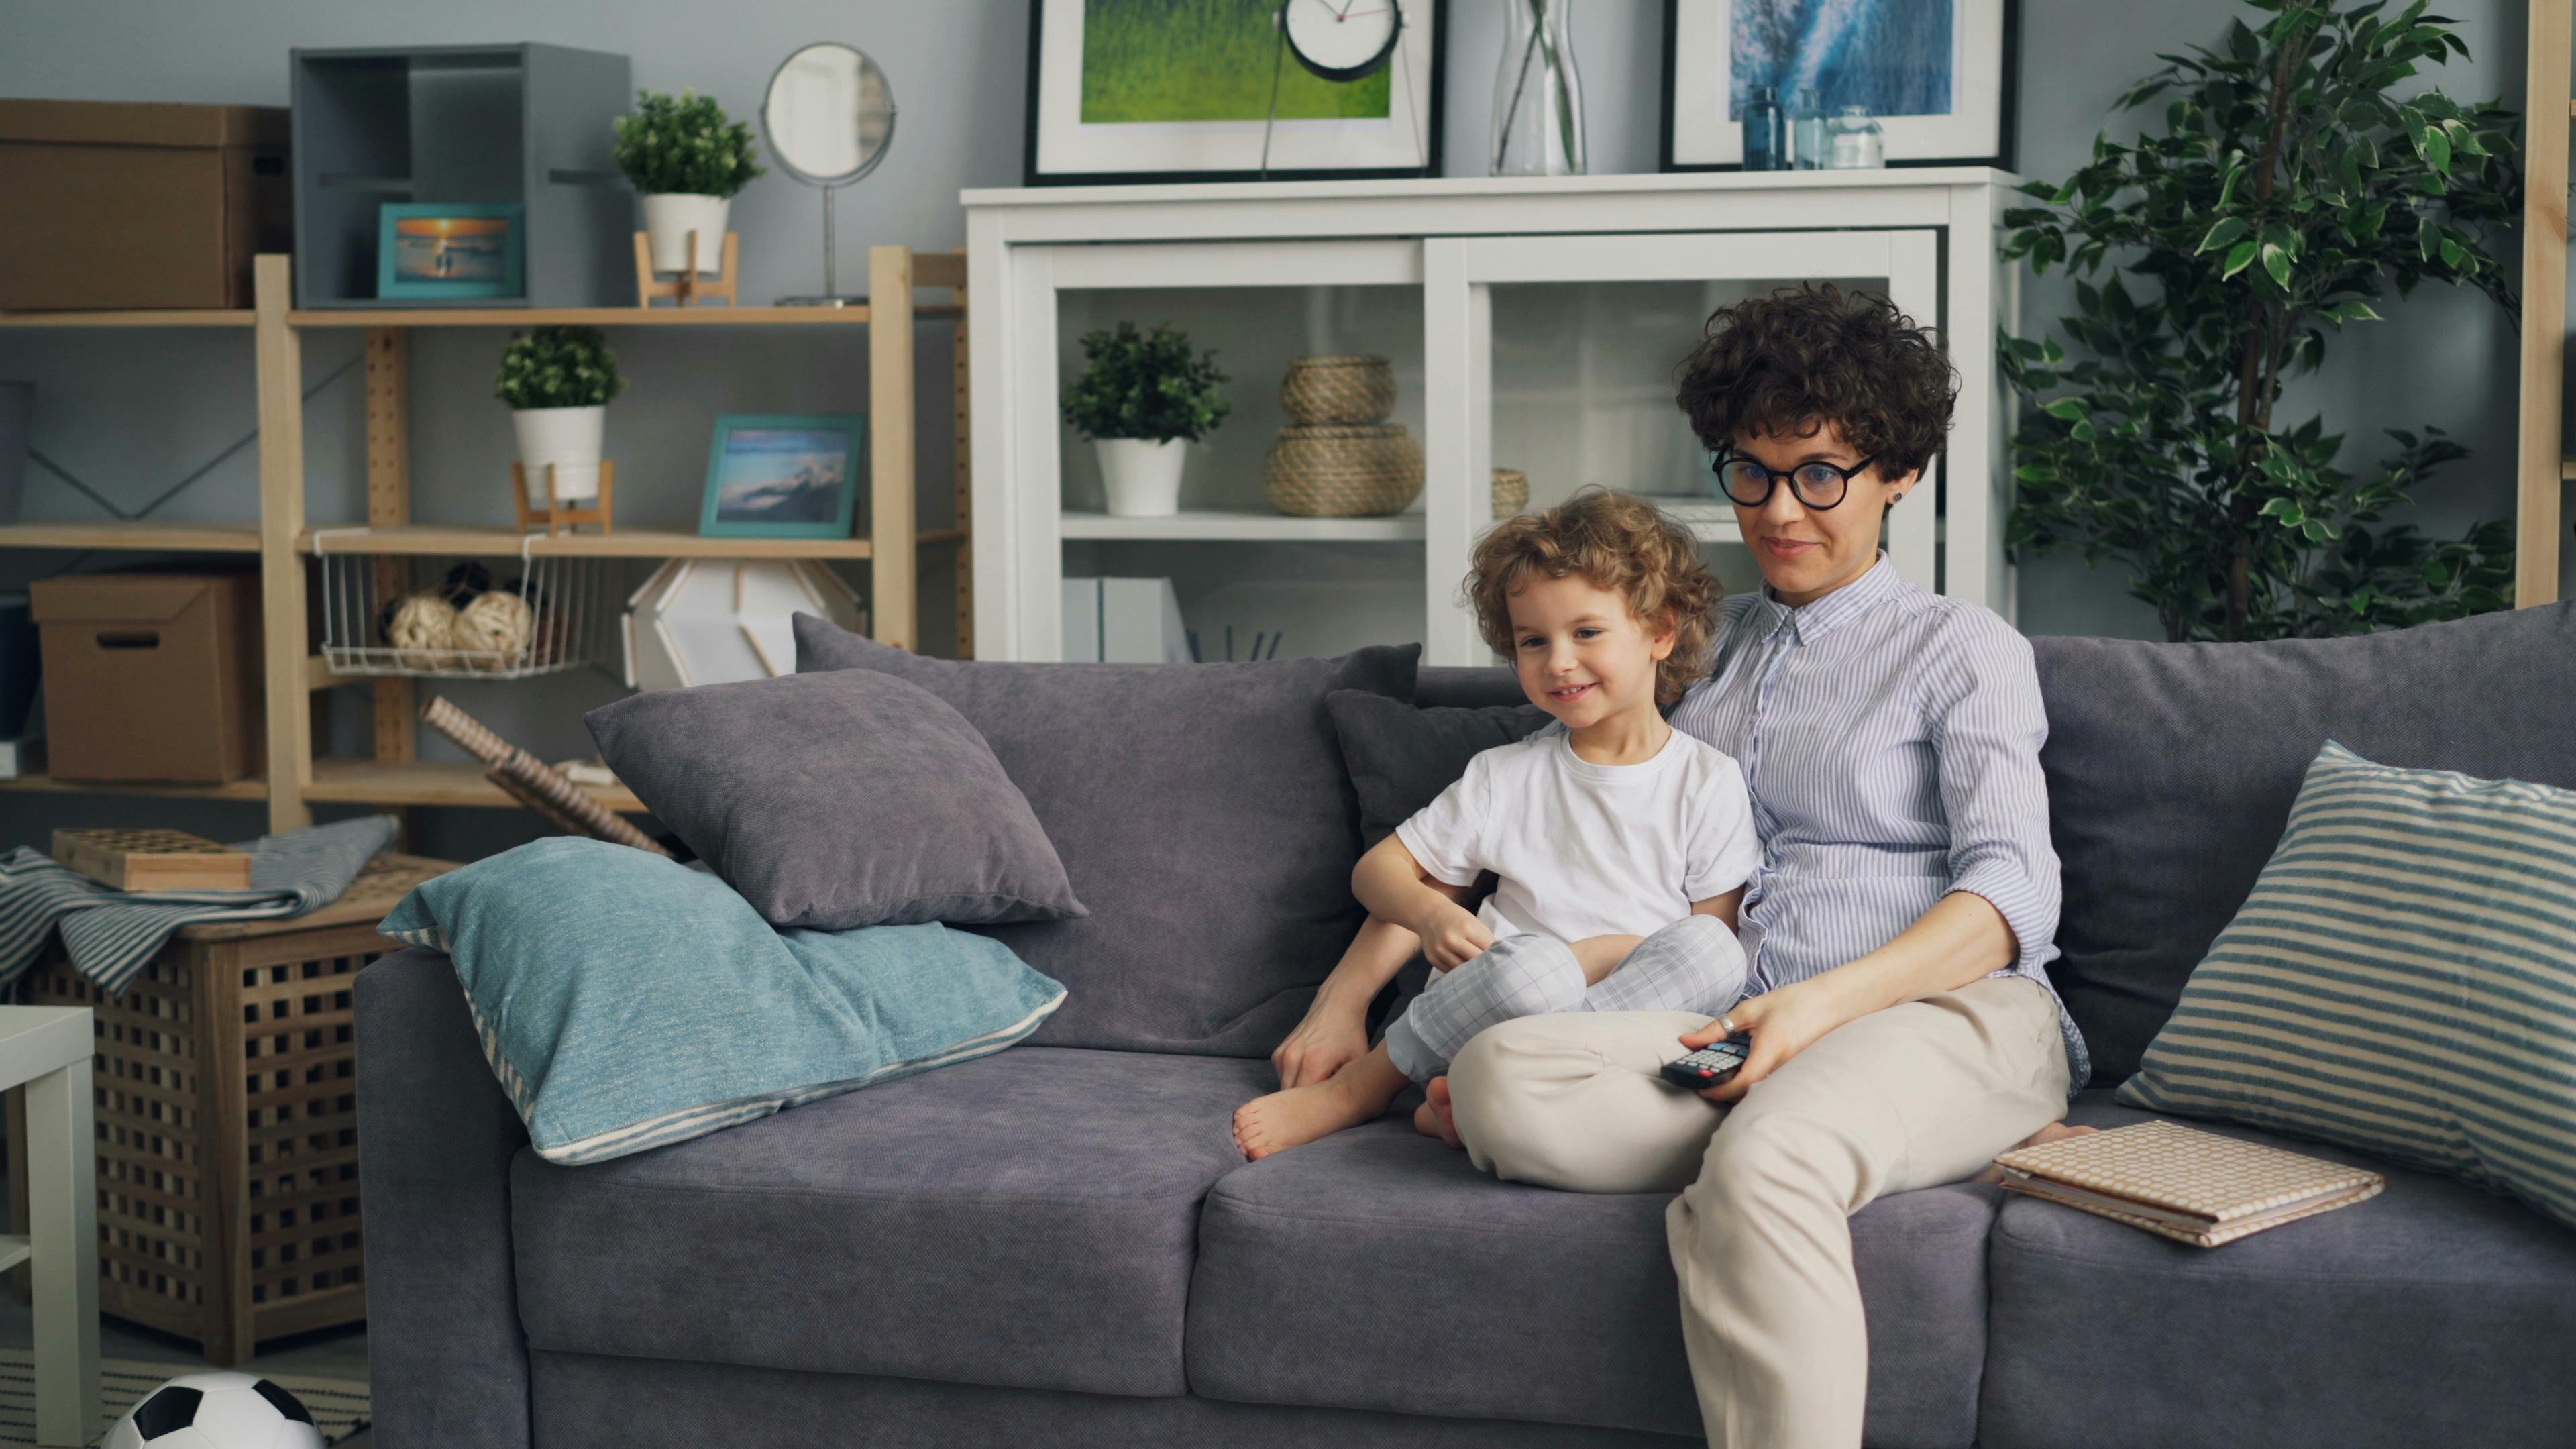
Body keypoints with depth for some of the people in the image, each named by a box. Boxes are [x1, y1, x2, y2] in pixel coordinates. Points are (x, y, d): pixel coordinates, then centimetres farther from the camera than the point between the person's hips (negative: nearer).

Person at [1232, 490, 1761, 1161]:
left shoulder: (1708, 782, 9)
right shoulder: (1506, 776, 15)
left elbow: (1716, 947, 2)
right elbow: (1380, 868, 19)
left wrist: (1611, 951, -14)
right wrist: (1432, 915, -4)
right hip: (1497, 999, 0)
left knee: (1711, 949, -34)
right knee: (1533, 964, -38)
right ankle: (1354, 1090, -14)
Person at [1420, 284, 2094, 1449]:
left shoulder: (1961, 649, 12)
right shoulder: (1707, 646, 27)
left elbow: (2013, 894, -1)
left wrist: (1825, 1001, -18)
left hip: (1944, 1015, -4)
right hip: (1744, 1033, 5)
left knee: (1761, 1168, -40)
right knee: (1498, 1078, -29)